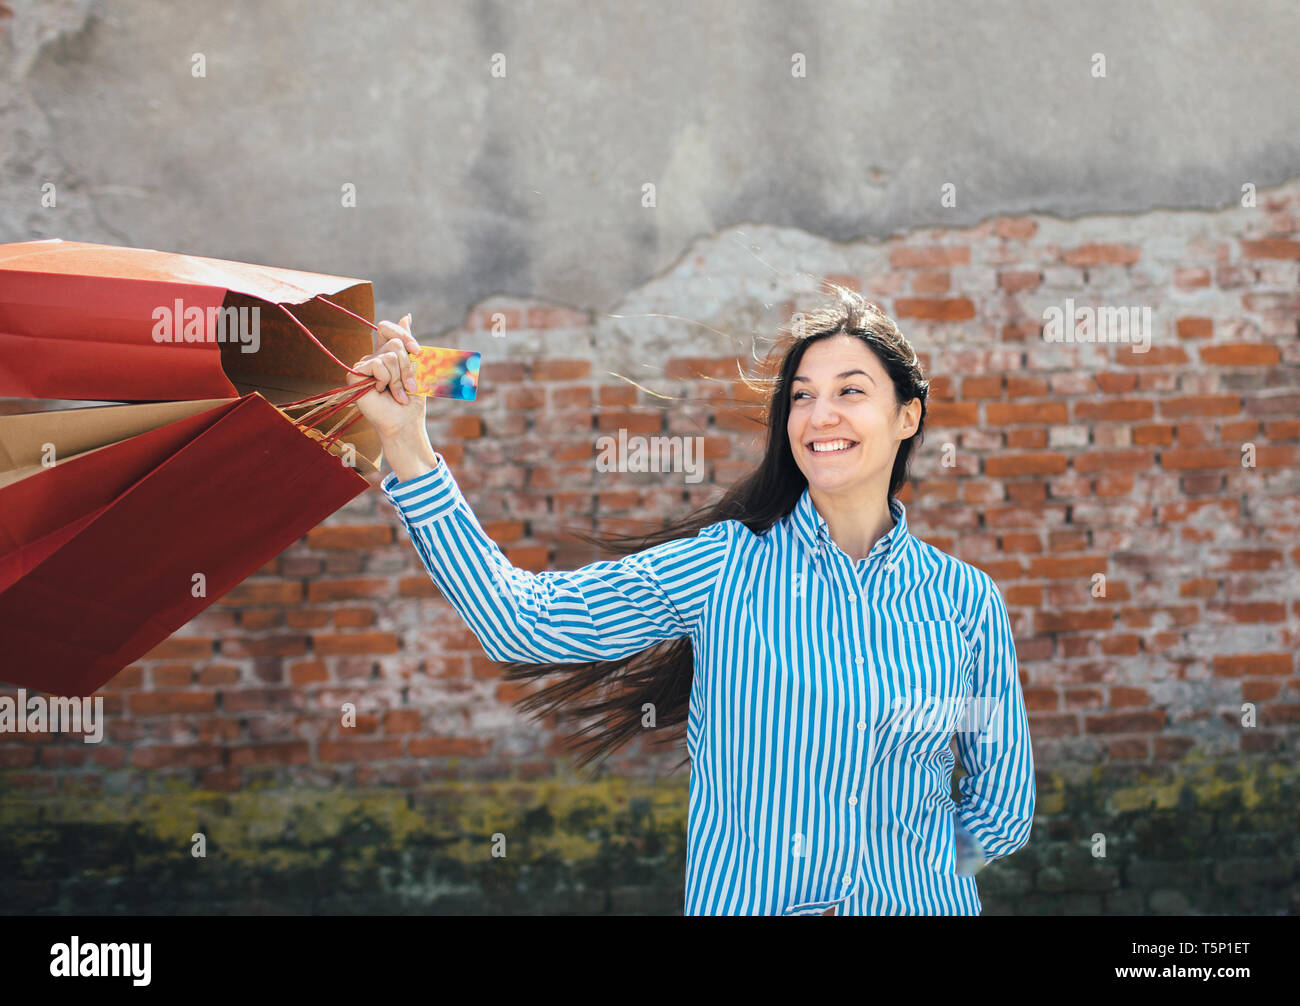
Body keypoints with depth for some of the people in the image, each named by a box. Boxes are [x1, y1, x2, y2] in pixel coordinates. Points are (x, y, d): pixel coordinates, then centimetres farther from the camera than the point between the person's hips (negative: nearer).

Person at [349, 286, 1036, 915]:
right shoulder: (723, 565, -5)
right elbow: (520, 617, -14)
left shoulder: (965, 599, -1)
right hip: (744, 906, -1)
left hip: (921, 907, 1)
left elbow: (1004, 802, 7)